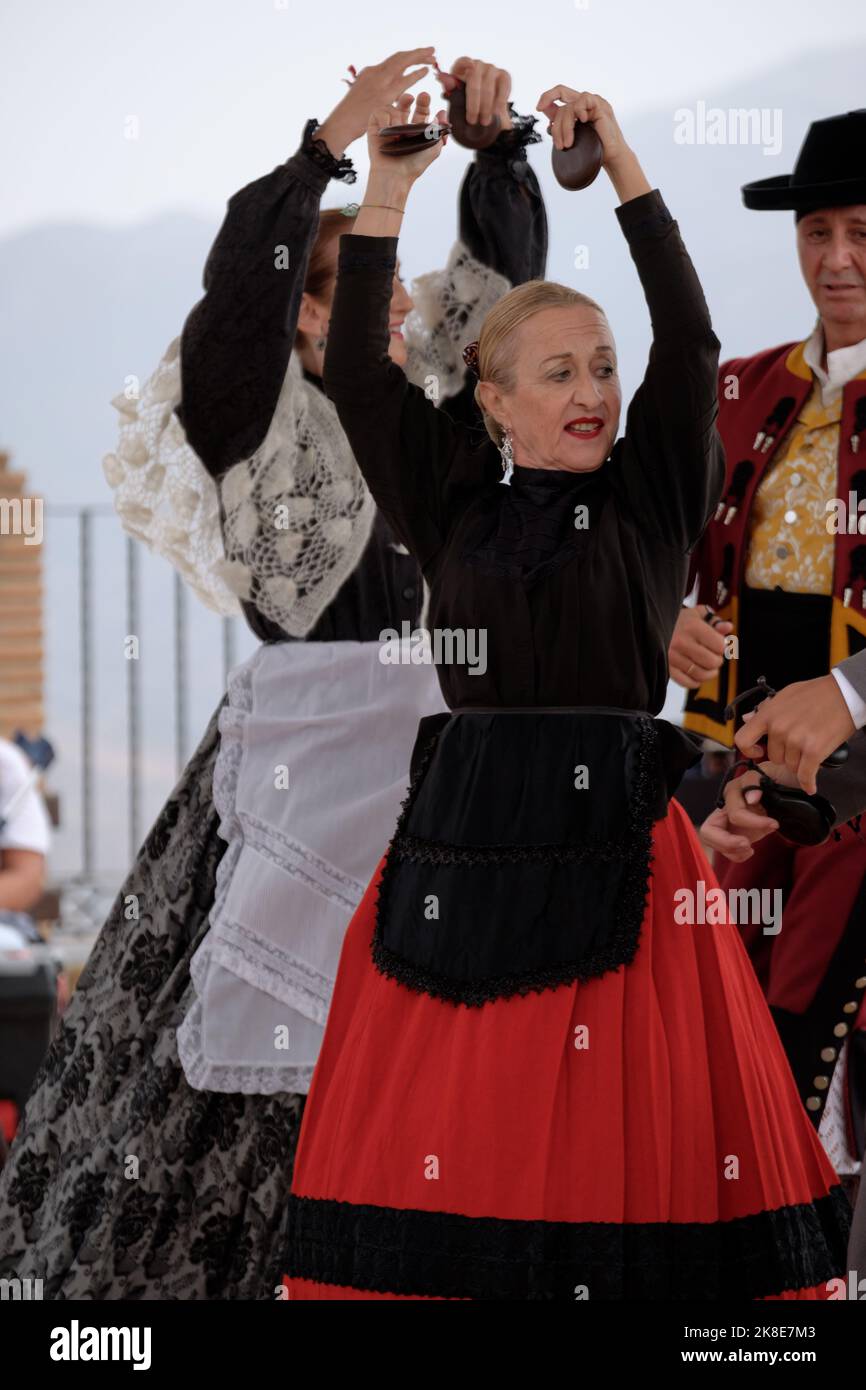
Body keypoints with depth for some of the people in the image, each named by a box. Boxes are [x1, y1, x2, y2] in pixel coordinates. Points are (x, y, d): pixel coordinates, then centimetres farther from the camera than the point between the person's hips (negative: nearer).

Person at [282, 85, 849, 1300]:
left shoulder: (650, 497, 9)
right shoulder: (455, 504, 11)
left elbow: (690, 346, -4)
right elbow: (355, 372, 2)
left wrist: (623, 170, -6)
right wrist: (389, 190, -2)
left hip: (615, 840, -1)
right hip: (460, 836, 1)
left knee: (622, 1132, -4)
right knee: (453, 1108, -1)